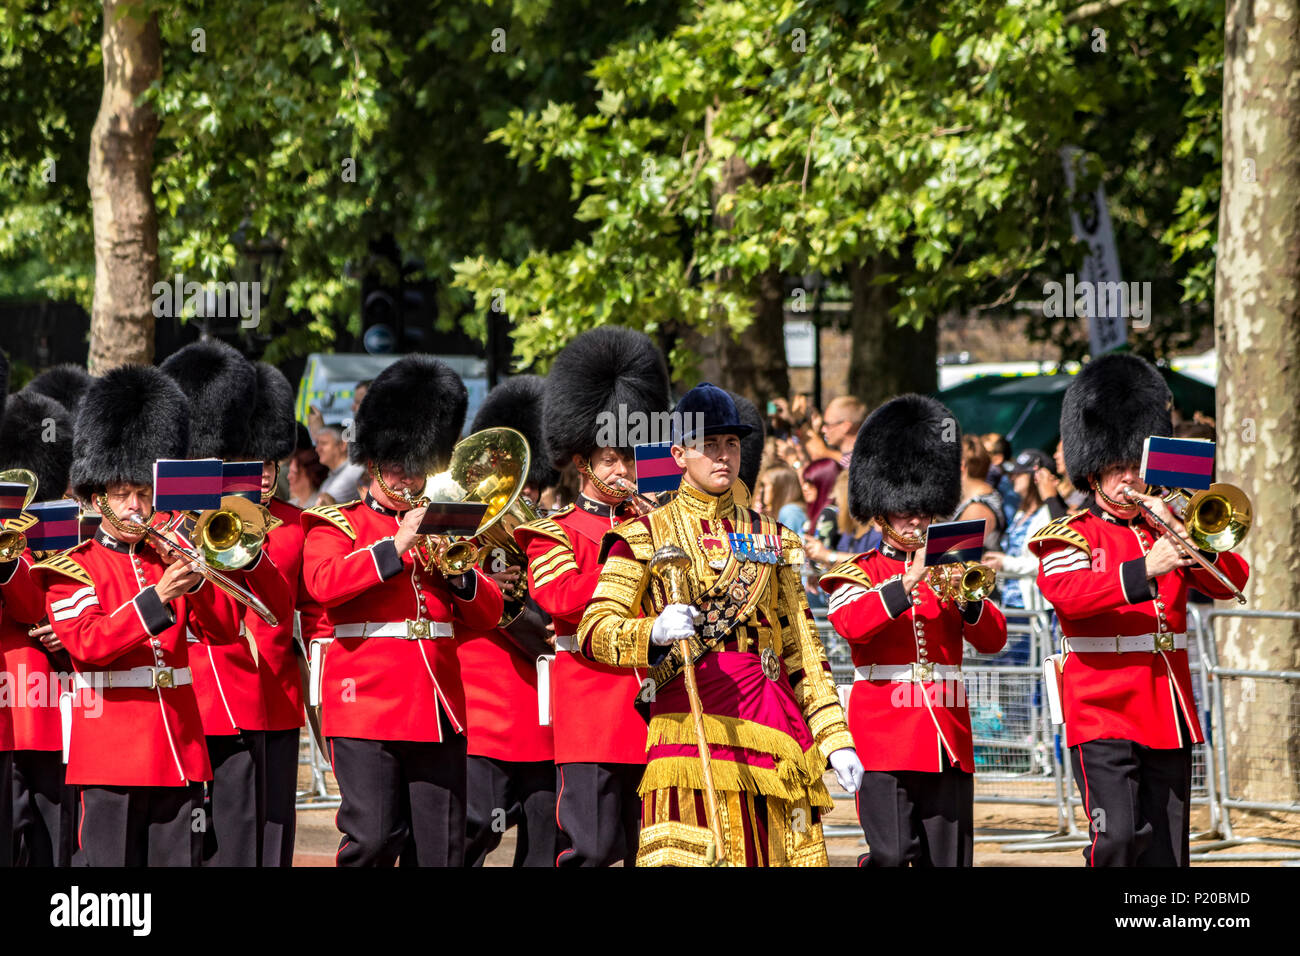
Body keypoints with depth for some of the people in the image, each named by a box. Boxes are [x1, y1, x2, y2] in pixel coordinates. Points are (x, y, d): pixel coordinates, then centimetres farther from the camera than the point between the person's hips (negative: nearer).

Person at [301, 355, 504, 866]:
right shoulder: (337, 524, 6)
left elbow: (488, 614, 14)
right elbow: (323, 583, -15)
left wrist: (454, 569, -5)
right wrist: (396, 546, -19)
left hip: (438, 711, 5)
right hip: (367, 708, -5)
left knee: (441, 850, 2)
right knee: (373, 839, -14)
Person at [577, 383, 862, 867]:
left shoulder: (771, 538, 18)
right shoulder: (645, 535, 7)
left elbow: (803, 650, 19)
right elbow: (593, 631, -1)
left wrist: (835, 739, 11)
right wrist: (654, 632, -21)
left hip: (772, 717, 3)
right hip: (690, 722, -3)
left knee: (784, 851, -3)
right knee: (685, 854, -13)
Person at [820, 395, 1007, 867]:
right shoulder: (859, 574, 6)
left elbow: (993, 638, 7)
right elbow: (850, 624, -15)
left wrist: (964, 594, -11)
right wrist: (908, 583, -24)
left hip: (948, 742, 4)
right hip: (885, 742, -4)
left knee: (947, 858, 3)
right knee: (891, 854, -17)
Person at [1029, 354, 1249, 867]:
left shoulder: (1164, 529, 17)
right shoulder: (1070, 536, 1)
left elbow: (1232, 581, 8)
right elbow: (1068, 592, -20)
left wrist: (1183, 535, -8)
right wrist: (1144, 571, -31)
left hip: (1170, 718, 5)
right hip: (1102, 714, -5)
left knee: (1166, 849, 4)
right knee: (1118, 835, -20)